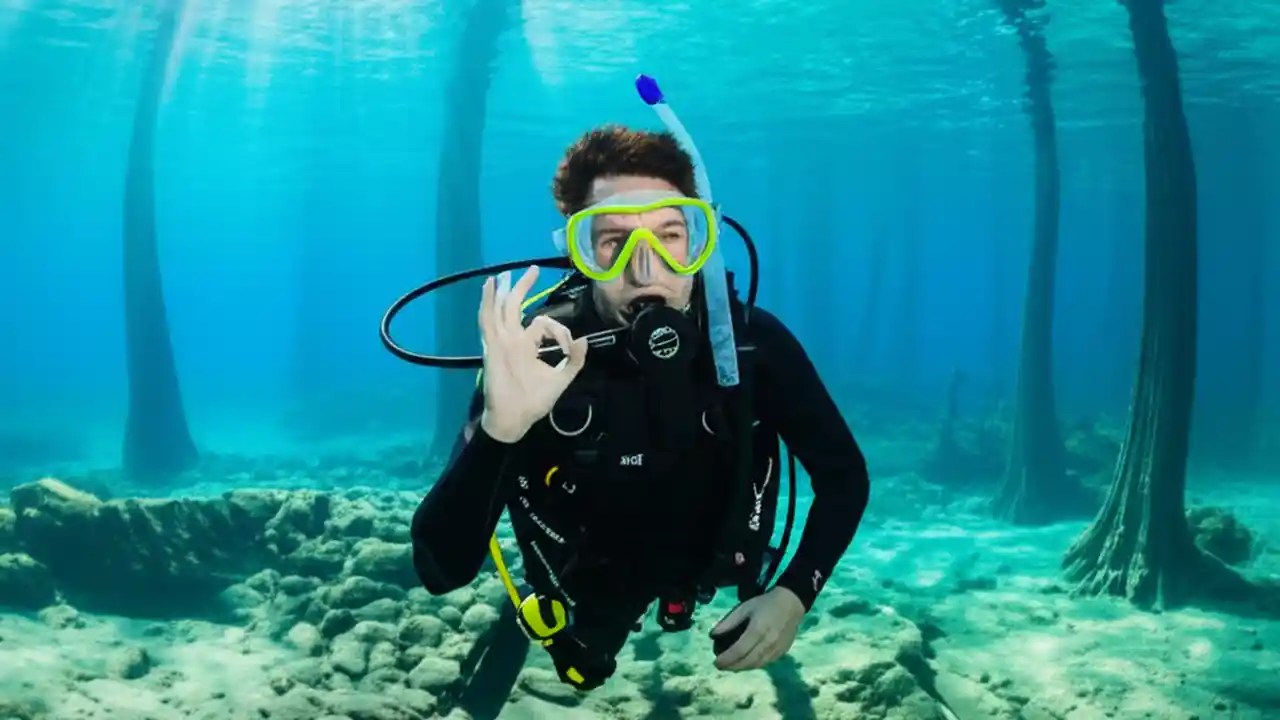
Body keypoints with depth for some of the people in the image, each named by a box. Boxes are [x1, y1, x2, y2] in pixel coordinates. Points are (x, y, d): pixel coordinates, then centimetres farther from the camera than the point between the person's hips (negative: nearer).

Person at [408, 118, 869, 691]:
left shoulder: (753, 343, -23)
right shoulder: (533, 359, -30)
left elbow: (845, 476, -6)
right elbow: (441, 570, -37)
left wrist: (795, 594, -22)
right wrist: (498, 431, -54)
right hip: (591, 645, -1)